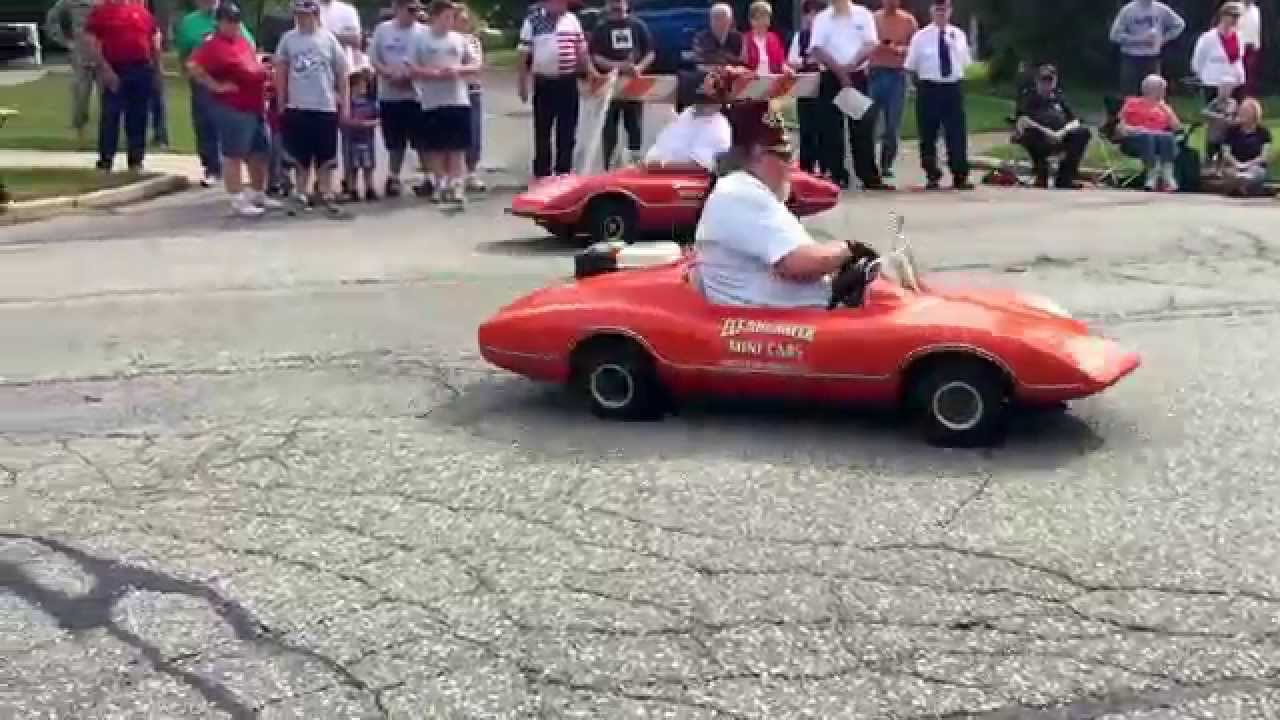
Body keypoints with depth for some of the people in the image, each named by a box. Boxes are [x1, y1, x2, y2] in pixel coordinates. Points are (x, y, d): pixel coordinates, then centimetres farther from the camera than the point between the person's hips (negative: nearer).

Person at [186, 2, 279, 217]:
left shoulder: (243, 41, 14)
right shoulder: (213, 45, -14)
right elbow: (192, 67, -25)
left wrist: (263, 72, 16)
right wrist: (216, 86, -20)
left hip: (255, 107, 9)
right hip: (232, 109, -9)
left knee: (261, 152, 16)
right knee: (234, 155, -2)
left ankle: (259, 195, 30)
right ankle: (238, 201, 2)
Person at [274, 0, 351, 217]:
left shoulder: (328, 39, -2)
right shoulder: (288, 39, 2)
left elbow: (341, 73, 1)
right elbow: (281, 71, 10)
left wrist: (345, 103, 0)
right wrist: (282, 100, 7)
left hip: (325, 107, -2)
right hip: (297, 107, 2)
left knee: (325, 158, 5)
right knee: (301, 157, 11)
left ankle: (326, 196, 14)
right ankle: (303, 195, 21)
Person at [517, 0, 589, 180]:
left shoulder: (573, 20, 7)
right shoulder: (532, 22, -1)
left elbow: (581, 52, 13)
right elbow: (524, 56, 0)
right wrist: (523, 85, -2)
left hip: (568, 83, 2)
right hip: (544, 83, -2)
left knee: (567, 132, 7)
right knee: (542, 132, 3)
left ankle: (564, 172, 17)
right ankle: (541, 174, 10)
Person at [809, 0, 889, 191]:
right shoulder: (822, 18, 1)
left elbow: (870, 45, -5)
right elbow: (818, 50, -7)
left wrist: (851, 65, -19)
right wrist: (840, 70, -15)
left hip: (858, 77, 0)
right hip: (831, 78, 0)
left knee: (863, 127, 1)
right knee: (832, 129, 0)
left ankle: (870, 177, 5)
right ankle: (838, 176, 8)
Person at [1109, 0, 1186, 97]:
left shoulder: (1161, 10, 1)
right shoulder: (1128, 10, -8)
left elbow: (1179, 24, 15)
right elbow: (1115, 35, -10)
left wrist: (1164, 39, 3)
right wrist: (1139, 39, -17)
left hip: (1152, 58, 3)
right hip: (1131, 59, -3)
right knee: (1128, 96, -3)